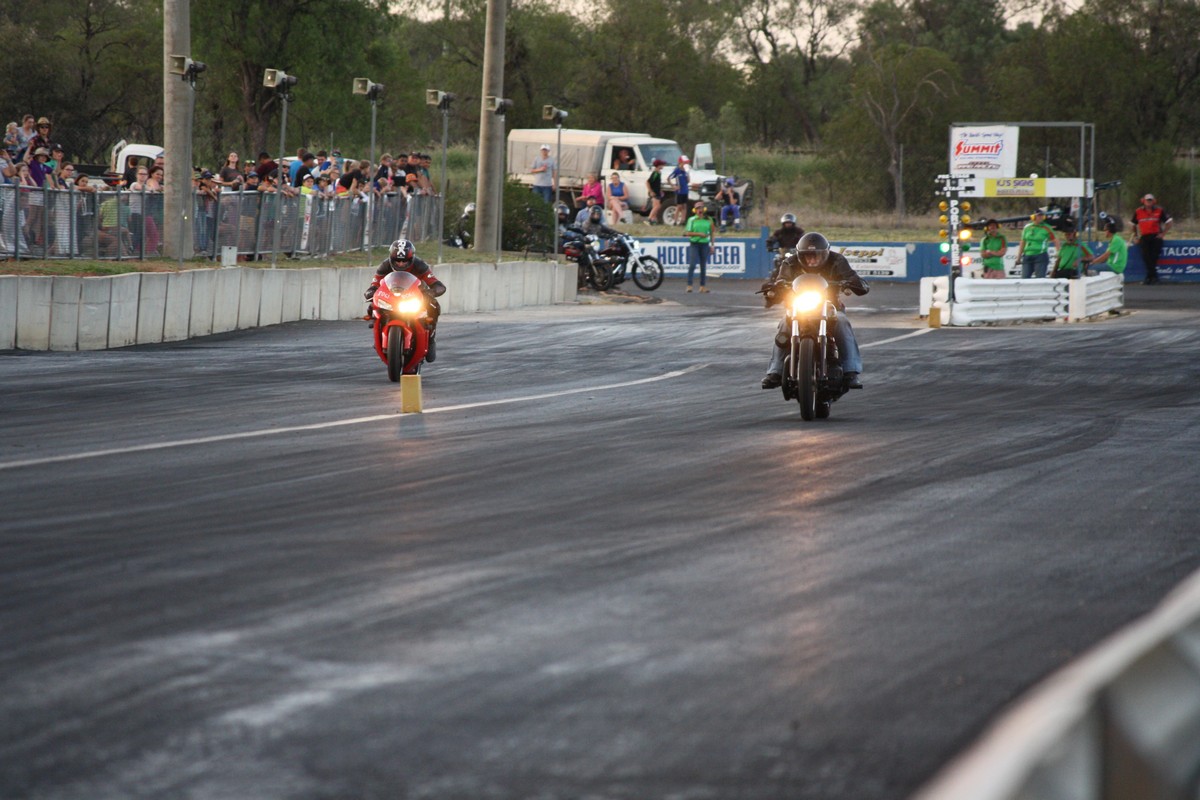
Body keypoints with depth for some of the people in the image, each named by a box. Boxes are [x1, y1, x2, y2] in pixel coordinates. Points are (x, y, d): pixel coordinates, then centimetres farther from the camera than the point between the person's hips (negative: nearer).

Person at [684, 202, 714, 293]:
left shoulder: (708, 220, 8)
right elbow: (688, 233, -3)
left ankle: (702, 286, 12)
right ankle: (689, 285, -12)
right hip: (694, 244, -3)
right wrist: (699, 234, -15)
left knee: (704, 266, 6)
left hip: (705, 244, 3)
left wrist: (712, 245, 8)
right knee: (692, 265, -13)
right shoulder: (692, 220, 0)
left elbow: (711, 233, 13)